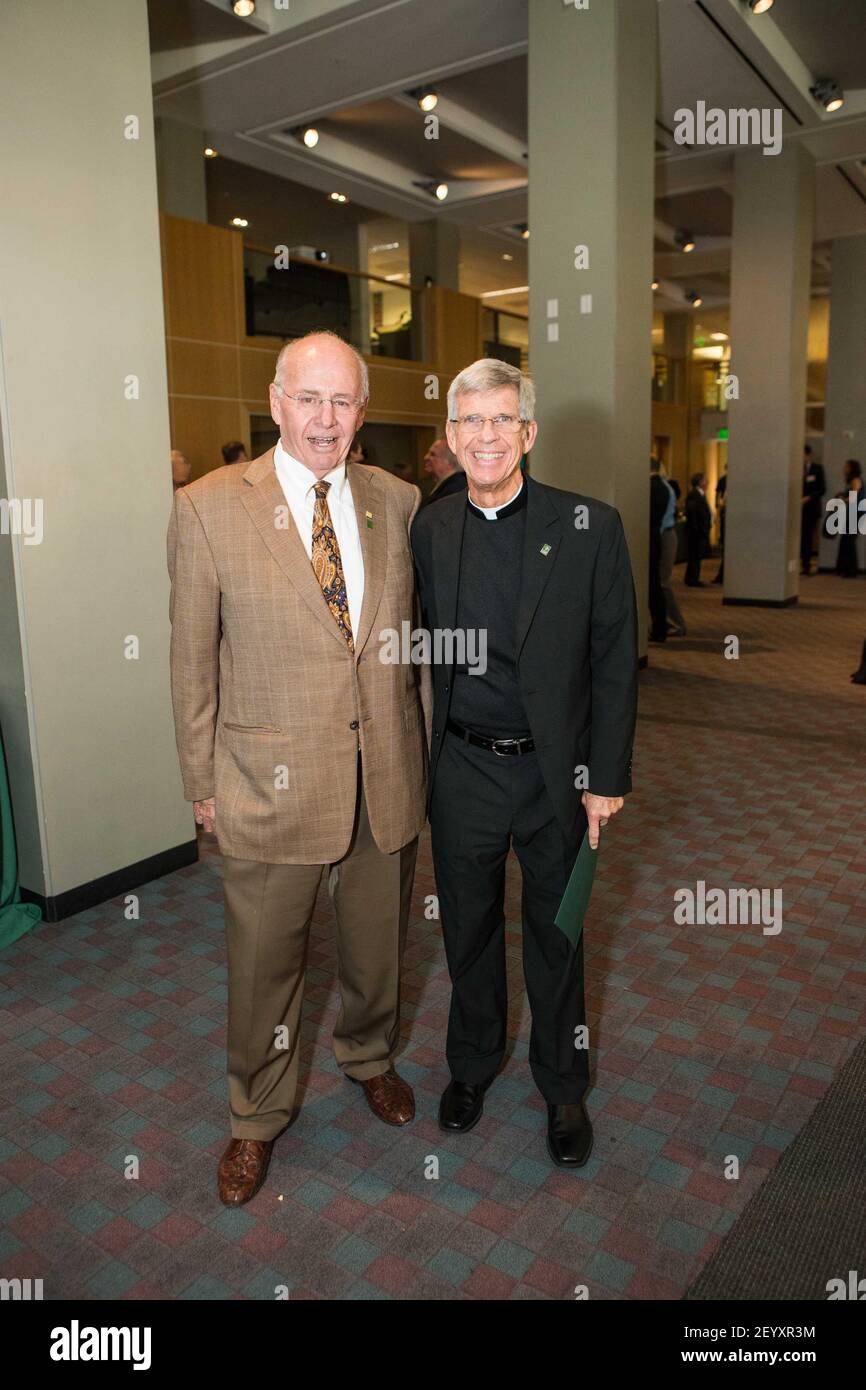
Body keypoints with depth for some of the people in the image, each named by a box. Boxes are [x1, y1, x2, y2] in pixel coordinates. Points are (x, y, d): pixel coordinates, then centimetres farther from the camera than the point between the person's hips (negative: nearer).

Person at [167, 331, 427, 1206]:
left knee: (377, 942, 22)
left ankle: (368, 1057, 52)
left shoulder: (397, 502, 2)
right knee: (264, 962, 13)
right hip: (272, 780, -3)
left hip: (386, 772, 4)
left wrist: (419, 747, 8)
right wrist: (202, 783, -2)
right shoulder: (209, 509, -9)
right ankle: (257, 1117, 39)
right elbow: (192, 659, -5)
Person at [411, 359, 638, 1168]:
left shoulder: (589, 527, -8)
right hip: (462, 768, 2)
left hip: (555, 771, -2)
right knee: (468, 927, 18)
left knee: (556, 935, 14)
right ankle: (472, 1064, 43)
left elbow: (614, 661, -6)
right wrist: (419, 756, 3)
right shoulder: (429, 530, 0)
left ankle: (563, 1086, 38)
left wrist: (607, 777, -7)